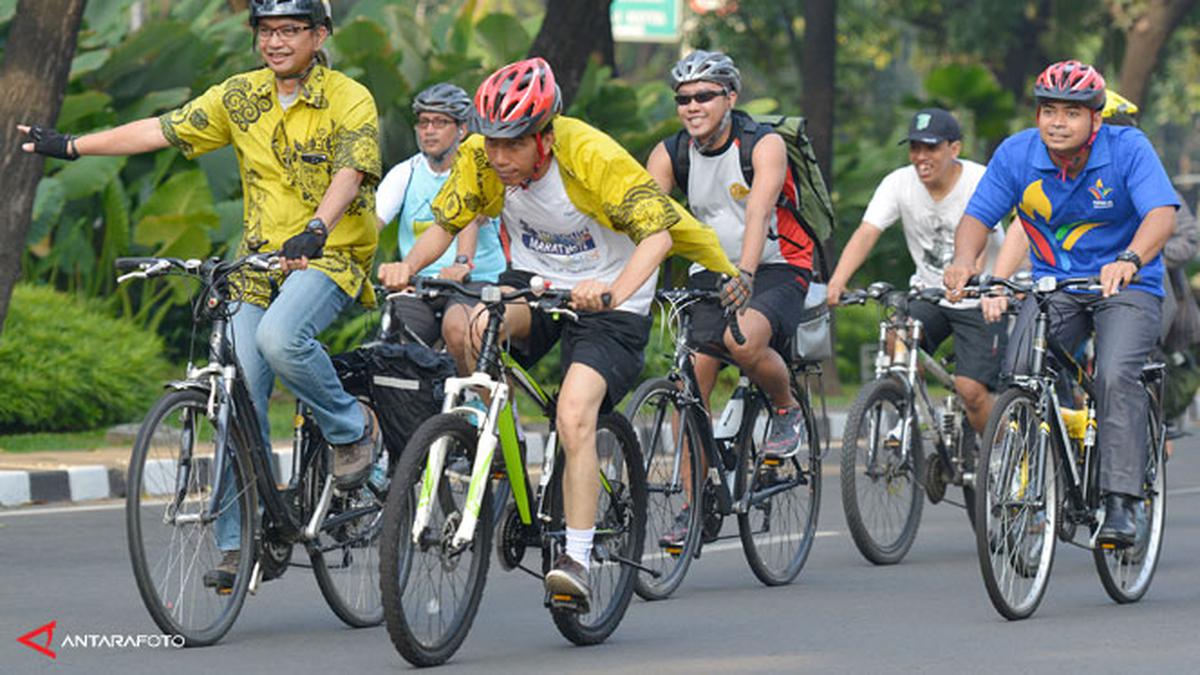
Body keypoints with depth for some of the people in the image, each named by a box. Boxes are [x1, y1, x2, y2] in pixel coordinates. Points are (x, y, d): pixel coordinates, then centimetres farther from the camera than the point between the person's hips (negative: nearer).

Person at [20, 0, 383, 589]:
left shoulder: (349, 100, -7)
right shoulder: (241, 97, 7)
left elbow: (349, 170, -23)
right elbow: (163, 130, 8)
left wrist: (315, 229, -41)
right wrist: (71, 147, 3)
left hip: (331, 255, -5)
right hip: (260, 261, 5)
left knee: (280, 338, -34)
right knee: (241, 402, -5)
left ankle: (352, 428, -8)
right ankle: (242, 545, 0)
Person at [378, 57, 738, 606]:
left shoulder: (592, 157, -27)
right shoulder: (481, 158, -13)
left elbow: (657, 232, -33)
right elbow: (445, 223, -4)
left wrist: (614, 292, -51)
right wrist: (409, 265, -26)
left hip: (606, 299, -4)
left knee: (574, 419, -23)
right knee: (467, 325, -29)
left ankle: (577, 560, -15)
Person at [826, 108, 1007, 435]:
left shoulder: (979, 182, -17)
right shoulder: (899, 183, -7)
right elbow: (866, 233, -18)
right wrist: (837, 281, -35)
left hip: (979, 300, -3)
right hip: (928, 295, 4)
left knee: (971, 390, -15)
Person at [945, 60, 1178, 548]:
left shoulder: (1128, 149, -16)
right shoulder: (1017, 154, -7)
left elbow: (1162, 214, -28)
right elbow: (978, 216, -7)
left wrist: (1129, 260, -49)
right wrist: (963, 261, -30)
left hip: (1127, 287, -3)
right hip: (1053, 284, 3)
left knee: (1115, 376, -27)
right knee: (1019, 375, -21)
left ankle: (1120, 503, -24)